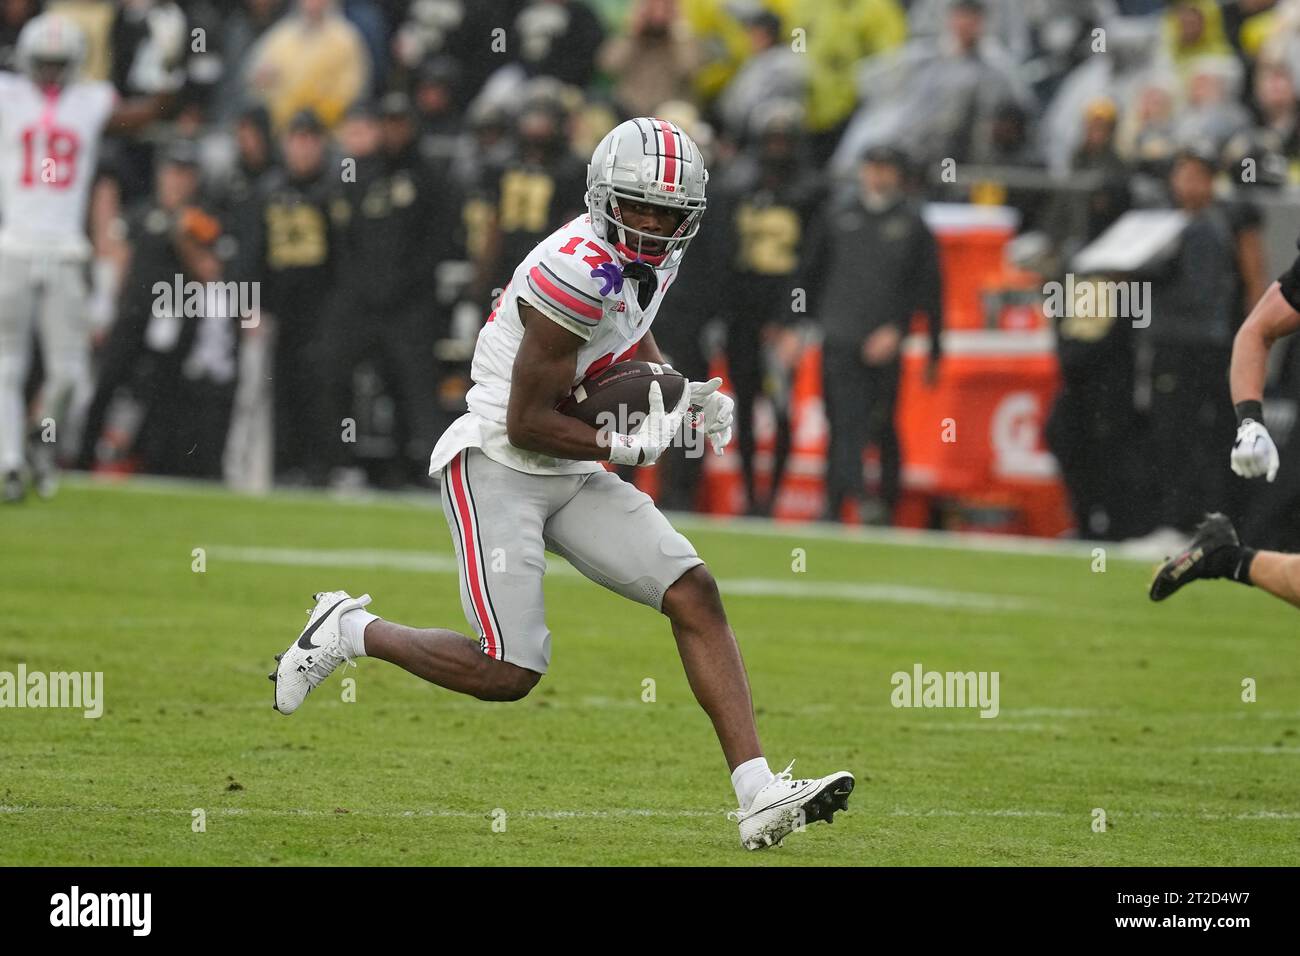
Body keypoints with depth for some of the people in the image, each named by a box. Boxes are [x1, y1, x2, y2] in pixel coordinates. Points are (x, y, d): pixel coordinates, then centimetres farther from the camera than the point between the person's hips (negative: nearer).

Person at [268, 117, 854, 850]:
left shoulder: (656, 255, 4)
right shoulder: (578, 271, -24)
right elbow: (527, 422, -20)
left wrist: (684, 397, 9)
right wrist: (627, 446, -15)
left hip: (571, 478, 9)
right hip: (496, 466, -9)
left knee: (696, 596, -6)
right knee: (508, 675, -13)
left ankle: (759, 796, -9)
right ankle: (349, 632, 13)